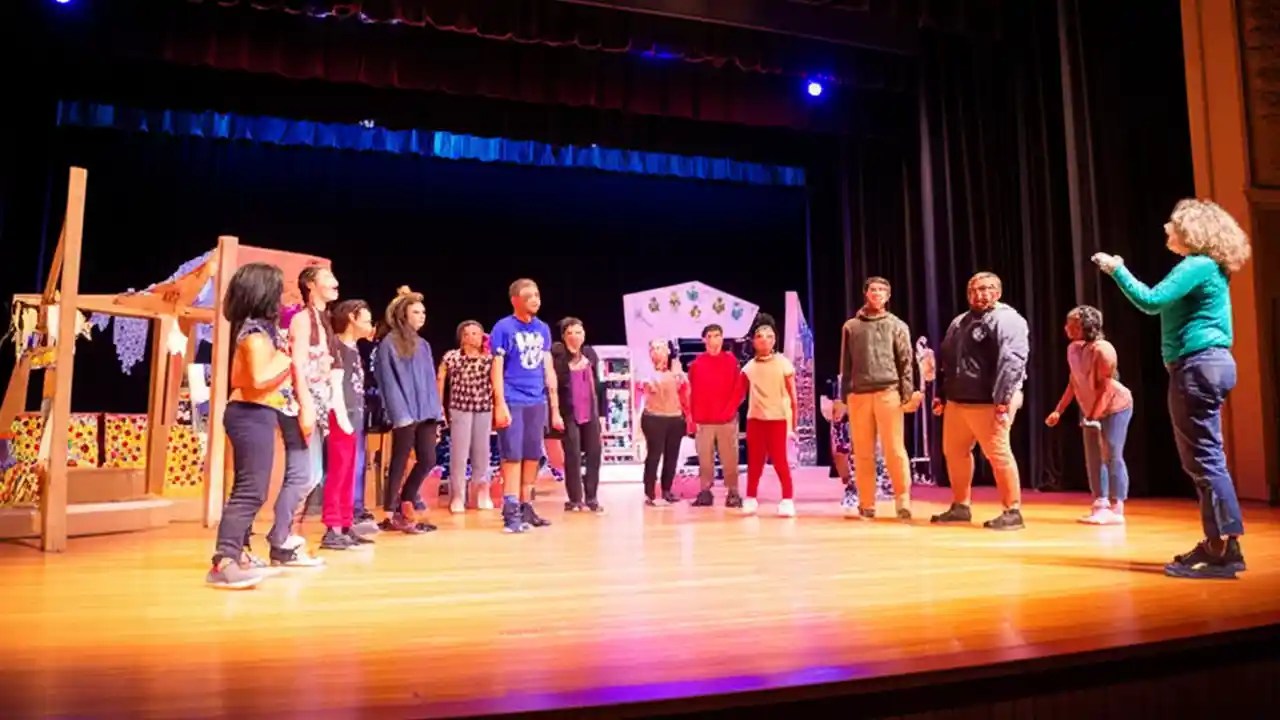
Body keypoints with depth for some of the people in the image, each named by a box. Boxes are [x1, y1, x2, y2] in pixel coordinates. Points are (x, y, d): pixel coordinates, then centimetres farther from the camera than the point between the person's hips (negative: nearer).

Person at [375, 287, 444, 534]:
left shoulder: (423, 345, 17)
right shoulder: (389, 344, -5)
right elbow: (388, 382, -10)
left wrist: (435, 409, 8)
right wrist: (401, 414, -16)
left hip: (425, 413, 7)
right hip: (404, 414, -7)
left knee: (428, 460, 6)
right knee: (400, 463, 1)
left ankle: (405, 504, 24)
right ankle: (391, 514, 13)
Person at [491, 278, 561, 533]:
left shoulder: (543, 329, 11)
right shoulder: (503, 328, -5)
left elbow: (548, 370, 13)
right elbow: (497, 369, -7)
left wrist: (555, 408, 11)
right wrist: (500, 404, -15)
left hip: (537, 402, 6)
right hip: (513, 402, -5)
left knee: (533, 457, 10)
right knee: (513, 457, -4)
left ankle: (526, 508, 20)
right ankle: (511, 512, 0)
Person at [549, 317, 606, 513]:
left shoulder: (590, 353, 9)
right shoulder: (558, 354, -6)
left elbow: (598, 383, 12)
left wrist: (602, 412, 11)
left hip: (590, 412, 5)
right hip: (568, 413, -5)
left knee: (595, 453, 5)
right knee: (573, 455, -2)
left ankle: (592, 497, 15)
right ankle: (575, 499, 9)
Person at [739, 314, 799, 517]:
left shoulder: (783, 363, -2)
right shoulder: (749, 367, 7)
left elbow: (792, 394, -1)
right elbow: (739, 393, 8)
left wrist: (793, 422, -2)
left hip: (778, 418, -3)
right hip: (755, 418, 3)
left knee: (779, 459, -4)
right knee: (754, 460, 7)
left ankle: (788, 499, 4)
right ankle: (750, 498, 15)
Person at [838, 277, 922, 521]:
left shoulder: (897, 326, 9)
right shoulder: (851, 326, 13)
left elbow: (906, 362, 5)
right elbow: (845, 364, 12)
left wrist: (907, 394, -4)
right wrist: (844, 395, 7)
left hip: (888, 392, -2)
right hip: (859, 394, 2)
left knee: (894, 449, -5)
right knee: (863, 452, 4)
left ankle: (903, 501, 3)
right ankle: (866, 504, 11)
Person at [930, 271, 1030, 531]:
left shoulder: (1007, 320, -7)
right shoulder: (959, 322, 20)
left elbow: (1012, 362, -18)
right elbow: (945, 360, 23)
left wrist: (1003, 400, -25)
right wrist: (940, 394, 17)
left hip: (987, 402, -9)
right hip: (956, 401, 9)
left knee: (998, 454, -5)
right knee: (954, 452, 13)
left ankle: (1013, 512, 4)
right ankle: (960, 506, 25)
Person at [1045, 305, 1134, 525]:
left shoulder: (1102, 350, -24)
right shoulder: (1072, 349, -1)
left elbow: (1106, 387, -24)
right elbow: (1073, 383, 7)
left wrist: (1094, 416, -25)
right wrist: (1058, 410, 5)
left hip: (1115, 407, -8)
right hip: (1091, 409, 8)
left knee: (1112, 456, -8)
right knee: (1093, 458, 10)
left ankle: (1116, 510, -2)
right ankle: (1101, 505, 19)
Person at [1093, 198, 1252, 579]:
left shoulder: (1197, 265, -12)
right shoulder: (1206, 268, 19)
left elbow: (1151, 301, -18)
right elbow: (1162, 302, 22)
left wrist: (1117, 270, -8)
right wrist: (1121, 271, 23)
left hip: (1199, 365, -11)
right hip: (1204, 365, 11)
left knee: (1205, 457, -9)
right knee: (1201, 457, 13)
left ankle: (1226, 550, -6)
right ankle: (1217, 543, 18)